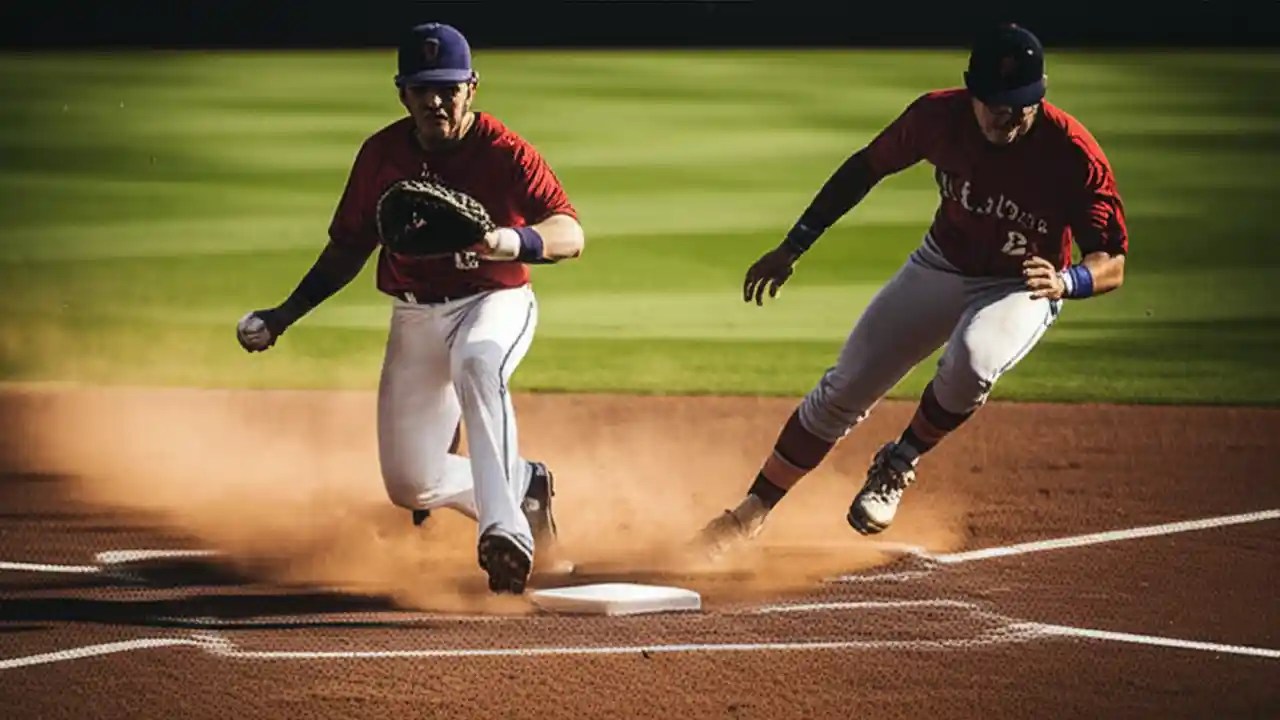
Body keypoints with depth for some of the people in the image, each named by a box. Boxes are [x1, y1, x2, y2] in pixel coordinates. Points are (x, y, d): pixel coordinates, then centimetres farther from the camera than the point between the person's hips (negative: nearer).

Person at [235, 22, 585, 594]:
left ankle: (505, 527, -45)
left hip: (494, 302, -5)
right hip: (415, 316, 5)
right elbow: (349, 247, 9)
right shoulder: (381, 154, -4)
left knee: (477, 364, -41)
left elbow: (570, 234, -30)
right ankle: (523, 486, 32)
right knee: (409, 485, 3)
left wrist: (511, 241, -51)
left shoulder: (504, 152, -17)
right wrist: (286, 314, 1)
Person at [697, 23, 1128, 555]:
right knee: (843, 390, 1)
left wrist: (1065, 282, -48)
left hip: (1022, 288, -3)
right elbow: (868, 167, -2)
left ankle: (899, 465, -8)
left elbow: (1112, 265, -25)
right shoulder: (939, 116, -21)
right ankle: (753, 512, 17)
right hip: (939, 268, 3)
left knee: (971, 361, -35)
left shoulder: (1074, 154, -30)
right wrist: (793, 247, -3)